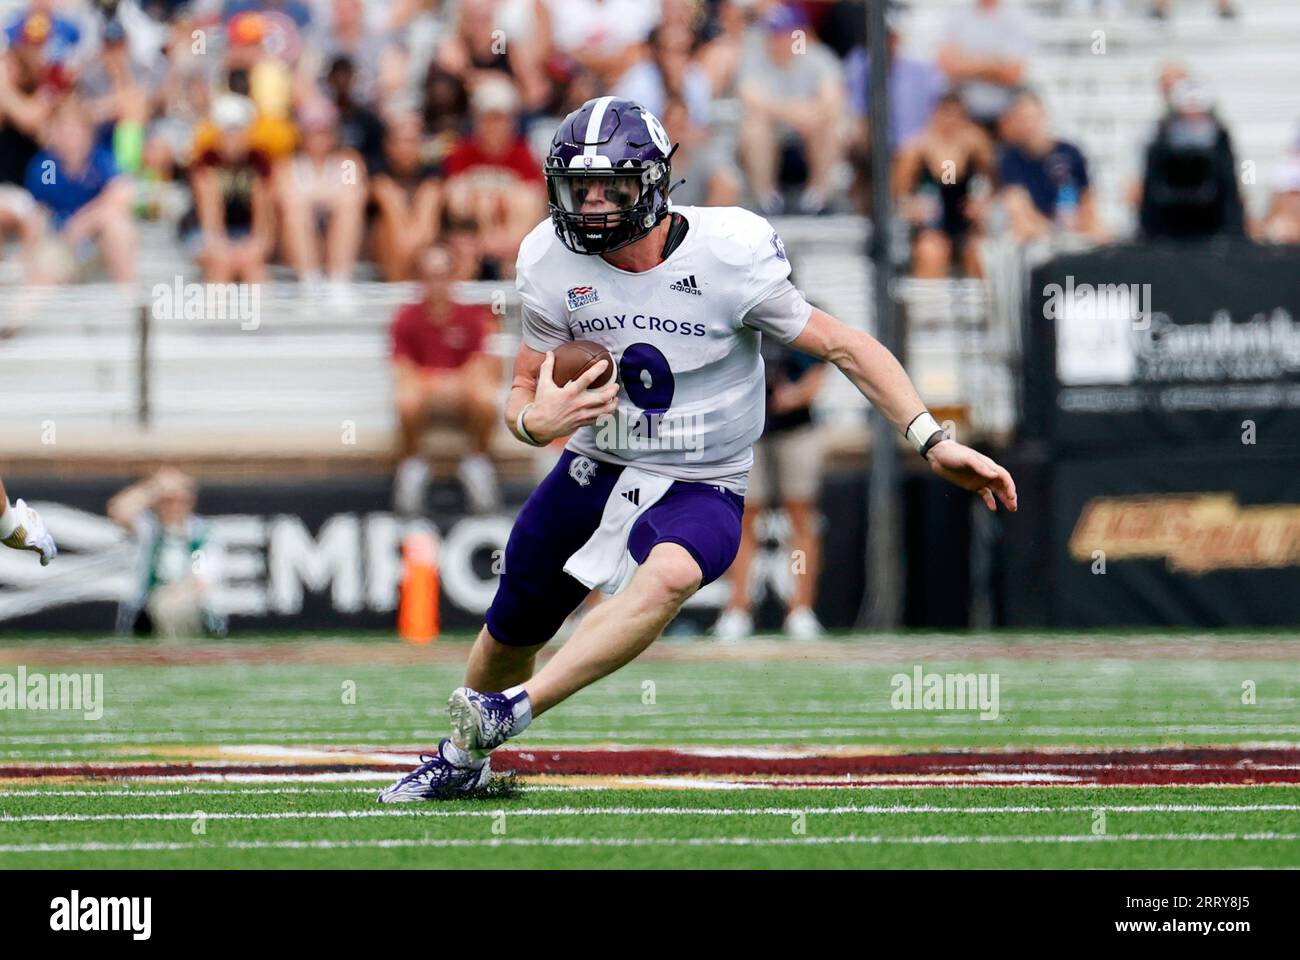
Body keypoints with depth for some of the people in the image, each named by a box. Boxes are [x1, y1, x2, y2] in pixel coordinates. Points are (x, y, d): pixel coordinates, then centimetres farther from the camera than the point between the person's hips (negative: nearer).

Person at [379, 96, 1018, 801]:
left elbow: (842, 346, -12)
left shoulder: (729, 253, -20)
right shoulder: (552, 264, -9)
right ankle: (460, 759, 46)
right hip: (594, 471, 4)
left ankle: (511, 713, -35)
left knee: (670, 574, -37)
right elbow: (522, 393, 1)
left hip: (699, 491, -4)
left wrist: (933, 442, -18)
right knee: (510, 636, 16)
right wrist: (536, 419, -25)